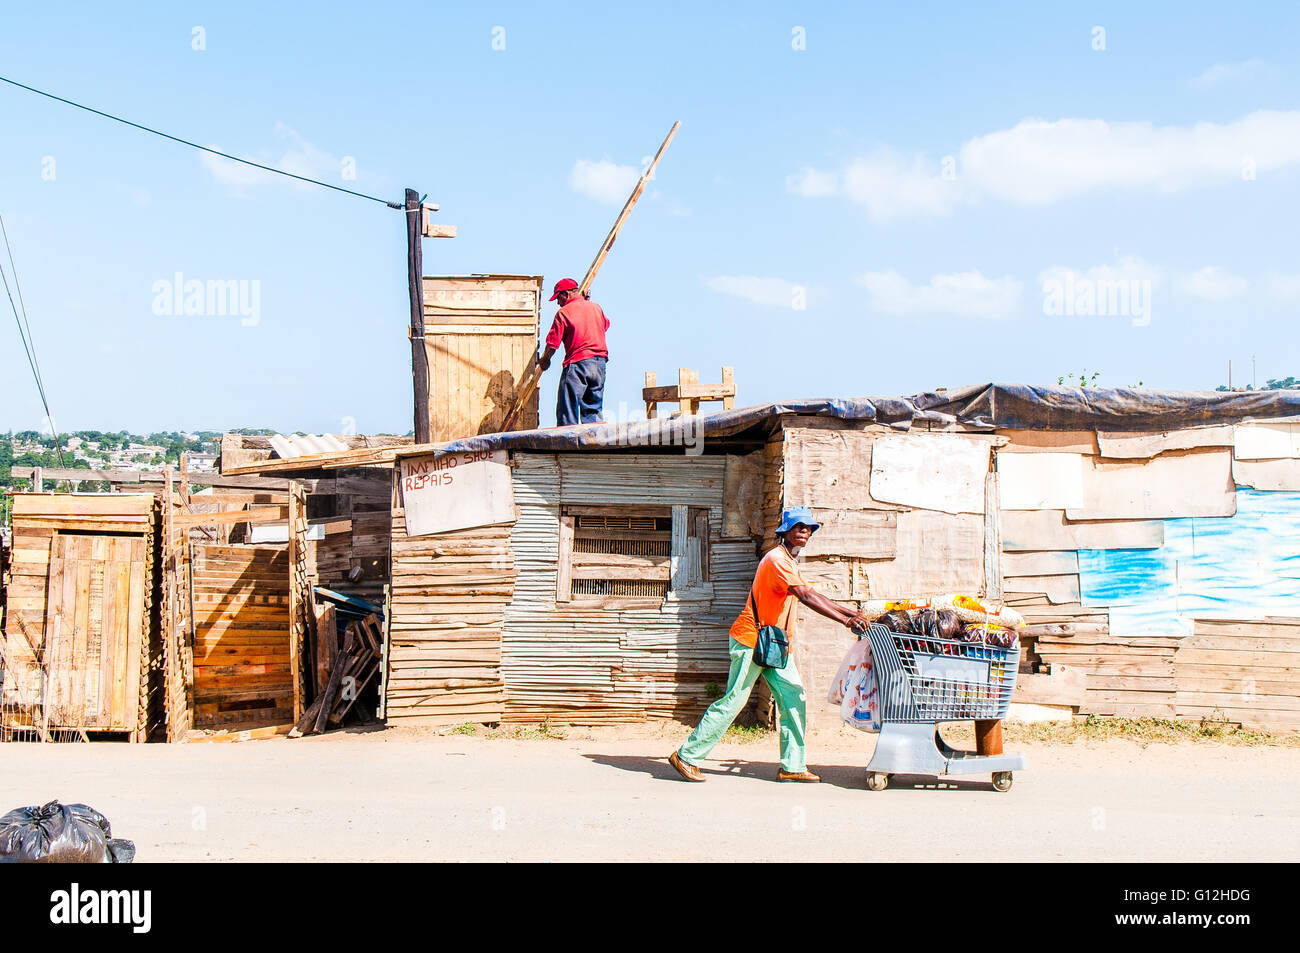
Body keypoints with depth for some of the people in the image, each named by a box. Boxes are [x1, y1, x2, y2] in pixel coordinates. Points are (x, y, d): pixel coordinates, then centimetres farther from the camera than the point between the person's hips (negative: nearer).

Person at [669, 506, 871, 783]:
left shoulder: (790, 561, 18)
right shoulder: (777, 559, -16)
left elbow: (814, 595, 20)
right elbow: (806, 597, -25)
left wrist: (852, 614, 12)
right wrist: (846, 621, -26)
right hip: (752, 640, -10)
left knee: (794, 697, 3)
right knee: (733, 702, -8)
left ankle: (792, 766, 7)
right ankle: (687, 756, 0)